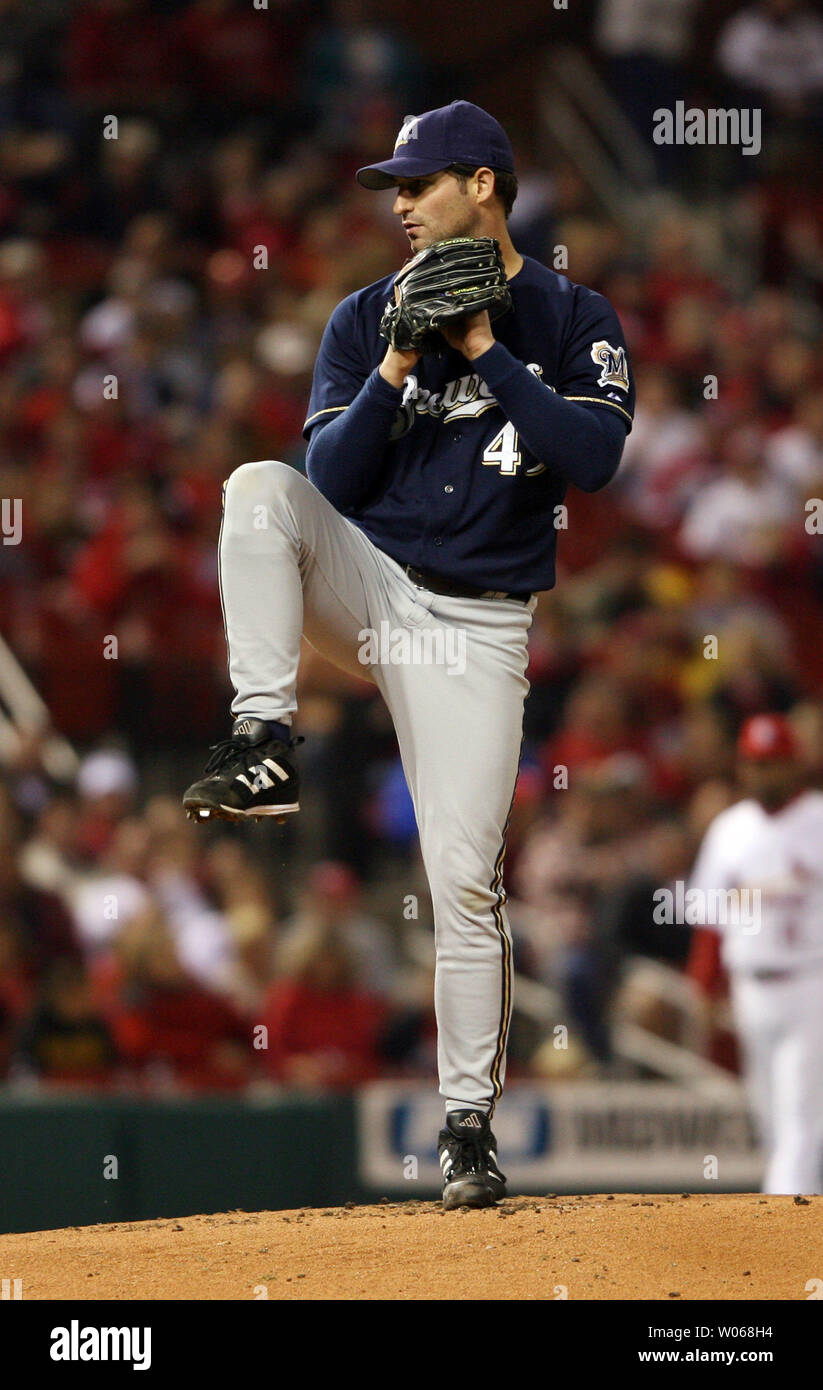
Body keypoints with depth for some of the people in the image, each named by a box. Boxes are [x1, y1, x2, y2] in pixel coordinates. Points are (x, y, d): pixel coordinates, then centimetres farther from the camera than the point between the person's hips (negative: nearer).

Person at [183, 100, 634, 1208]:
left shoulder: (573, 322, 2)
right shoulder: (367, 318, 7)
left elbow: (594, 457, -15)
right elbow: (330, 476, -3)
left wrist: (487, 353, -18)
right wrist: (395, 372, -16)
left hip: (474, 625, -2)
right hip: (362, 577, 2)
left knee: (466, 880, -7)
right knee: (259, 488, -30)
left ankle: (469, 1123, 5)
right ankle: (265, 747, -29)